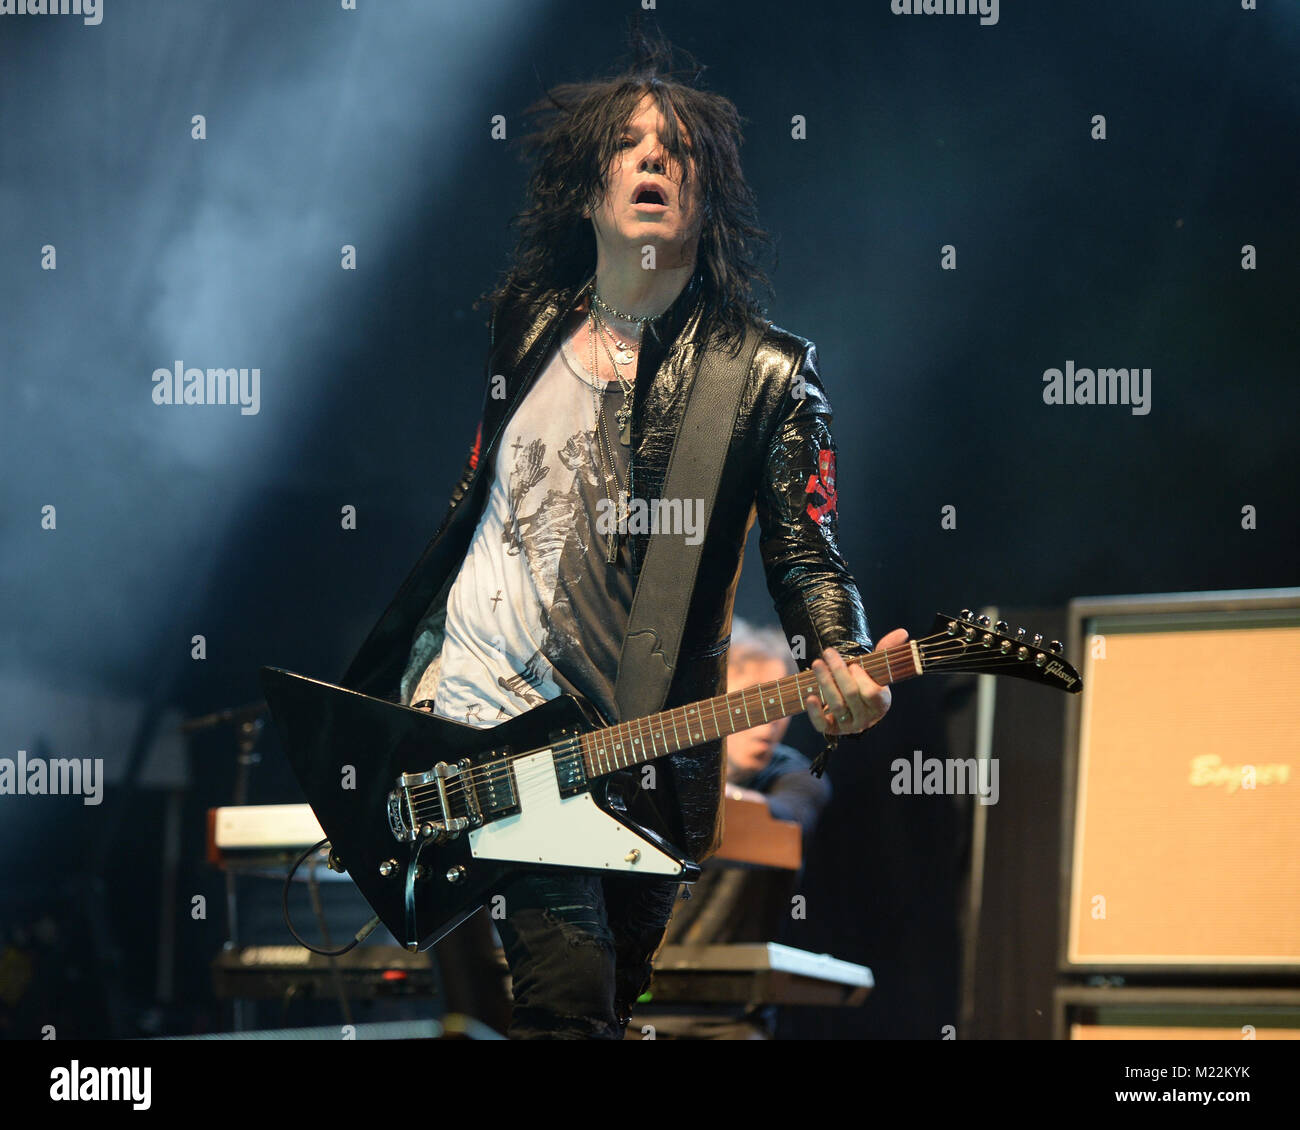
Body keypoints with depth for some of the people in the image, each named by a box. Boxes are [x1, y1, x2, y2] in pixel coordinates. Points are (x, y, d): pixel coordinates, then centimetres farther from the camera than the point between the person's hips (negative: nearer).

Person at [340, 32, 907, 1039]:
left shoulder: (768, 375, -2)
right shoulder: (527, 323, 11)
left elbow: (807, 553, -6)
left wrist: (843, 669, -28)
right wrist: (376, 683, 20)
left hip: (619, 757, -2)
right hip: (451, 703, 2)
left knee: (582, 1006, -2)